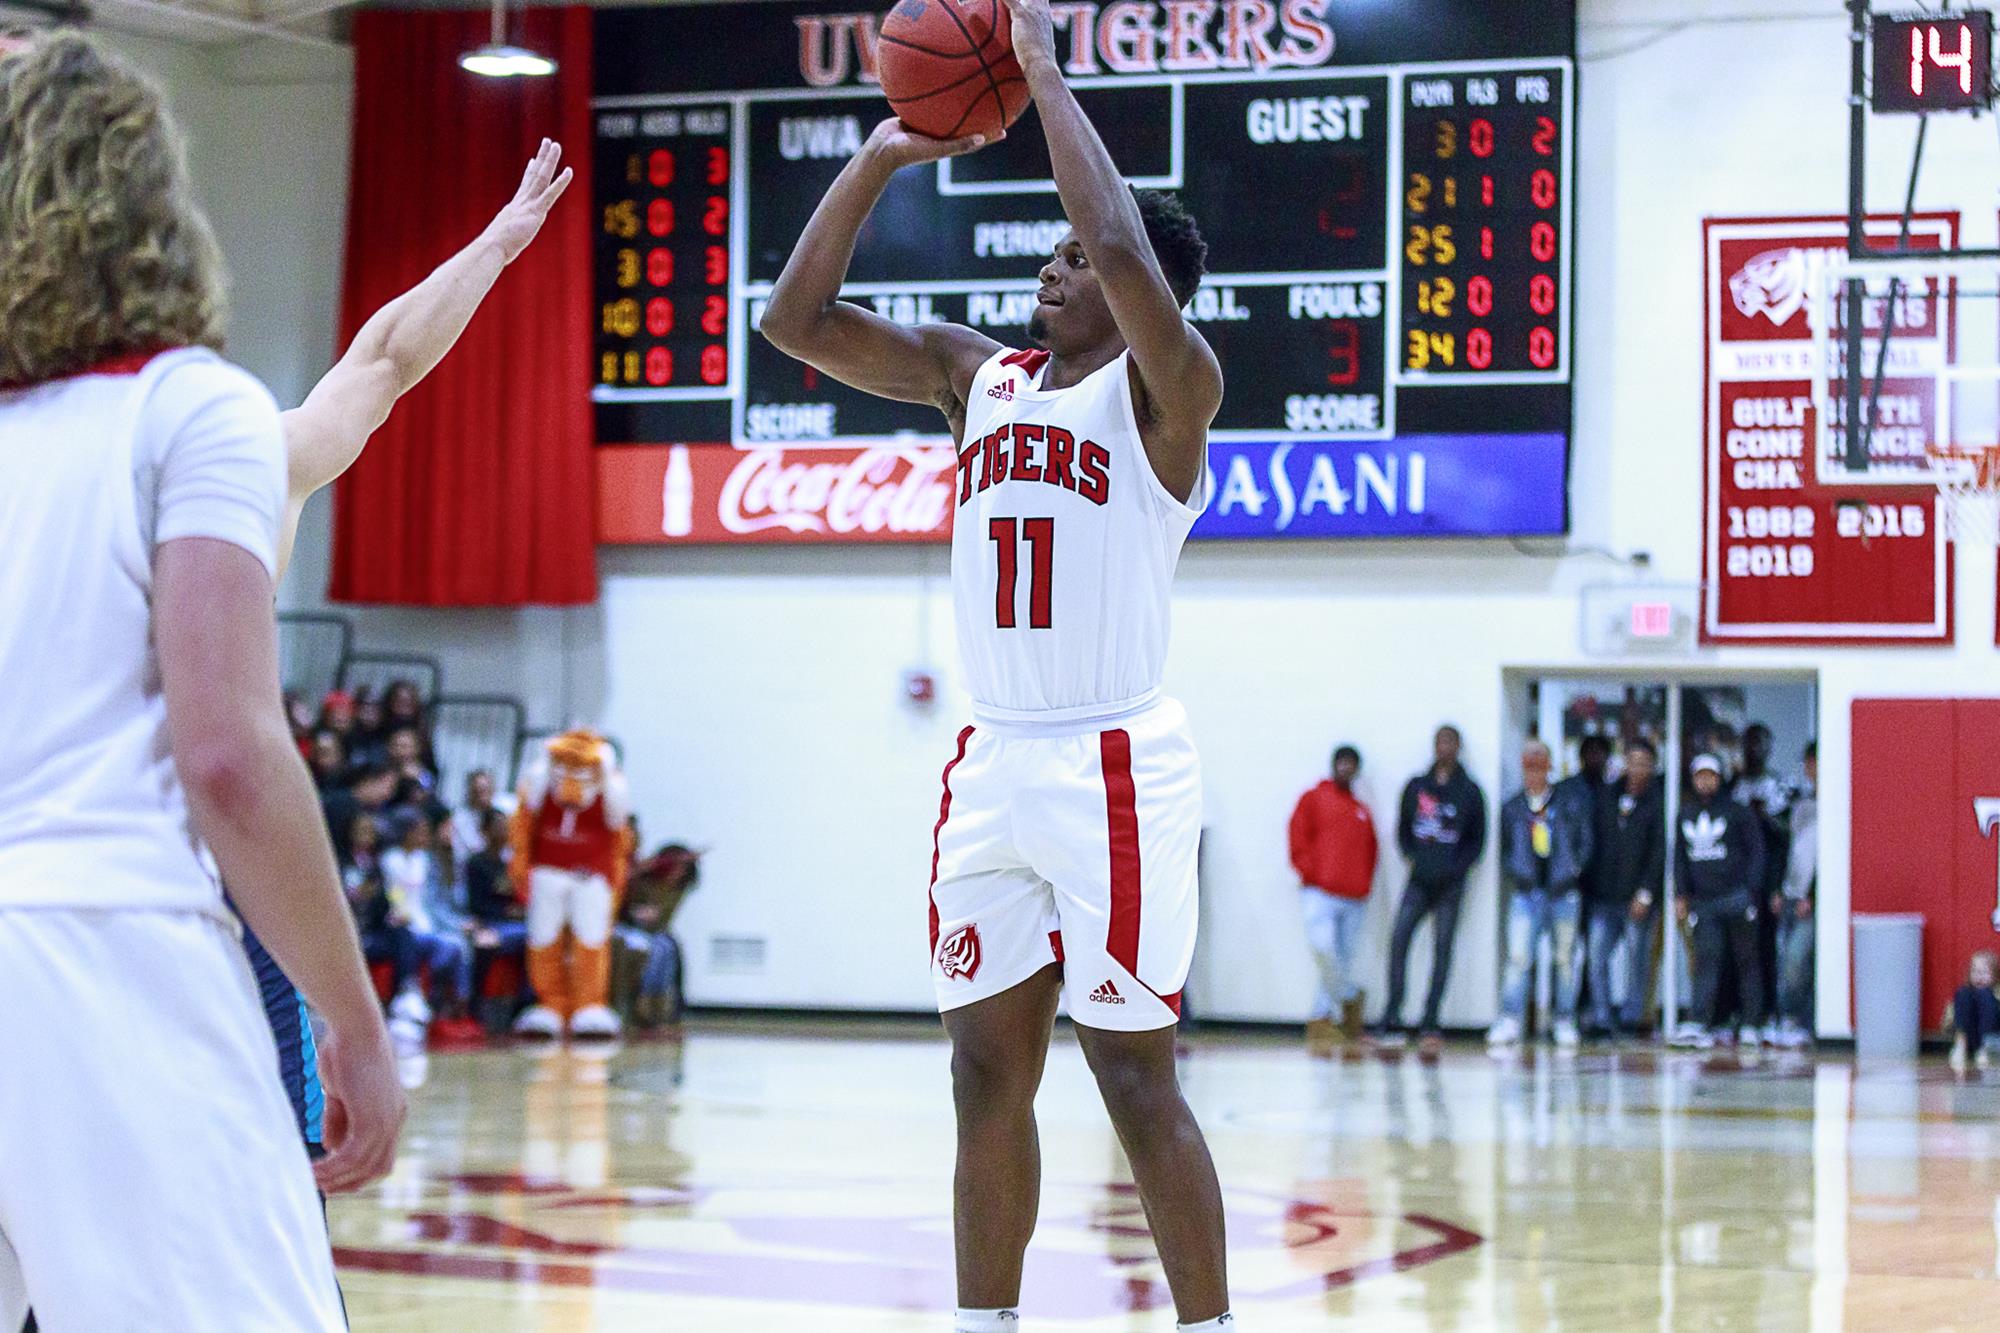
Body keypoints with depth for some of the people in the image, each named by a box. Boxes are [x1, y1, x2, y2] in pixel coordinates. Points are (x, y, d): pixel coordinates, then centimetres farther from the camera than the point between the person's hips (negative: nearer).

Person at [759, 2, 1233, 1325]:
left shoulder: (1166, 386, -6)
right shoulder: (978, 374, 13)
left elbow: (1128, 250, -26)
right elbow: (798, 320, 9)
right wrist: (882, 156, 3)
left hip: (1115, 767, -6)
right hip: (994, 763, 6)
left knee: (1137, 1080, -4)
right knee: (989, 1072, 9)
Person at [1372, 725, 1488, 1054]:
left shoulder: (1469, 793, 4)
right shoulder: (1416, 787, 10)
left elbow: (1477, 839, 6)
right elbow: (1403, 828, 16)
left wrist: (1456, 866, -8)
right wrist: (1410, 856, -1)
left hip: (1451, 882, -1)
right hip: (1419, 879, 1)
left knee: (1442, 948, -1)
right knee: (1399, 940, -13)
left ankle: (1431, 1024, 2)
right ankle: (1392, 1020, -13)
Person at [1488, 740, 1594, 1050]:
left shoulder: (1571, 801, 5)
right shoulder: (1511, 807, 11)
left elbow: (1587, 841, 8)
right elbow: (1504, 849, 16)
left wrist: (1573, 869, -4)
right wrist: (1513, 874, -1)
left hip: (1564, 892, -1)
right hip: (1526, 893, 1)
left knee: (1565, 959, 4)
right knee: (1518, 957, -11)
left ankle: (1566, 1024, 11)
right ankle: (1510, 1021, -13)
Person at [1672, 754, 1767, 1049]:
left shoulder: (1738, 812, 1)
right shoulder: (1686, 815, 13)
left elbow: (1757, 850, 2)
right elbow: (1680, 856, 18)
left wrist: (1749, 890, -7)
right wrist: (1682, 894, 8)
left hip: (1735, 896, -3)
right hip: (1702, 901, 3)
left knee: (1746, 959, 3)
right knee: (1706, 958, -7)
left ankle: (1752, 1025, 7)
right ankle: (1702, 1026, -15)